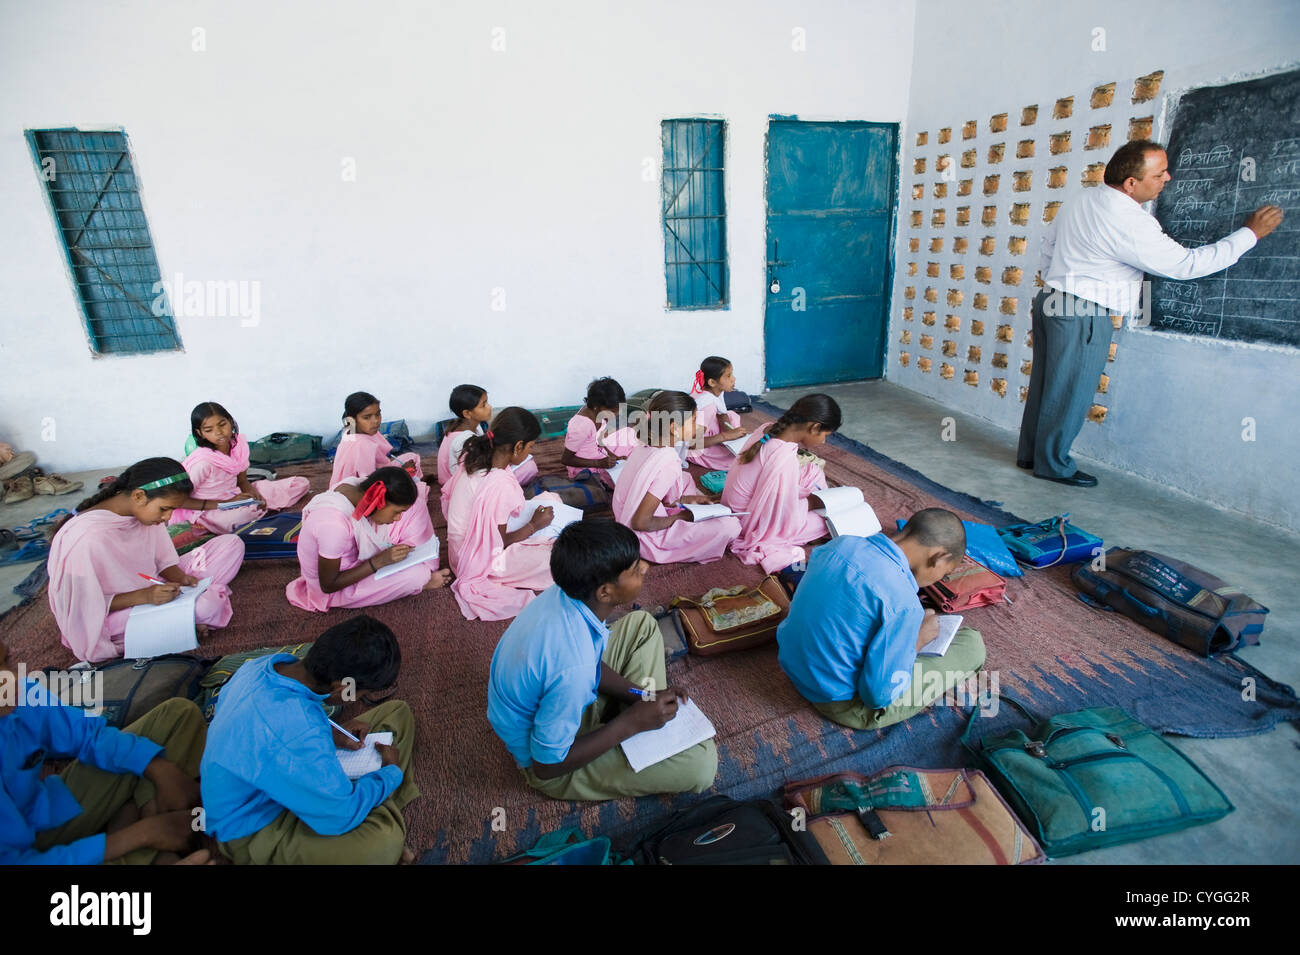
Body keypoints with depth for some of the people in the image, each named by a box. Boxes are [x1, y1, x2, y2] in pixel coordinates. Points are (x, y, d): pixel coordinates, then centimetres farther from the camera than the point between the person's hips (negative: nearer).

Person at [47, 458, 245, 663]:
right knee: (208, 603, -35)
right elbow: (85, 605, -19)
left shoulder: (144, 510, -6)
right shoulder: (88, 539, -27)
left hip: (153, 589, 8)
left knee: (231, 544, -4)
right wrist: (144, 596, -29)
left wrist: (180, 578, -13)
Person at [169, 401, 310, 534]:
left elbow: (242, 480, 7)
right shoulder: (202, 462, -23)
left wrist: (253, 495, -15)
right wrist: (224, 504, -22)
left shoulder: (239, 444, -6)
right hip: (208, 509, -6)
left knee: (302, 483, -2)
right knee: (254, 509, -43)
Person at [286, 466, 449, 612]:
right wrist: (380, 561, -29)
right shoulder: (334, 525, -39)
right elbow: (328, 586, -24)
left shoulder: (354, 486, -16)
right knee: (419, 573, -26)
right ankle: (423, 579, 10)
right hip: (331, 593, -8)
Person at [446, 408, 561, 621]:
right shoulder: (501, 485, -32)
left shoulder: (475, 459, -6)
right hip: (480, 561, -9)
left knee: (550, 499, 7)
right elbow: (498, 543, -22)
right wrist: (533, 526, -10)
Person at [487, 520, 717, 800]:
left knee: (641, 624, 11)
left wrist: (641, 694, -6)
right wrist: (631, 723, -20)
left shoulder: (564, 594, -16)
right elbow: (547, 765, -26)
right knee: (701, 764, -20)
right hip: (548, 759, -8)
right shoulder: (572, 667, -40)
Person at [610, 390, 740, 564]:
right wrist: (680, 517, -11)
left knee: (685, 479, 23)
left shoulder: (644, 449, 0)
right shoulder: (669, 463, -25)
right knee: (730, 525, -17)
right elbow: (640, 523, -27)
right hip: (646, 539, -9)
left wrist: (685, 500, 10)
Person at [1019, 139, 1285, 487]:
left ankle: (1030, 453, 23)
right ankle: (1053, 464, 11)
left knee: (1045, 384, 14)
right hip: (1083, 316, -9)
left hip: (1052, 300, 9)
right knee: (1069, 392, 1)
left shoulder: (1082, 199, 7)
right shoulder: (1130, 223, -17)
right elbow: (1186, 264, -11)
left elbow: (1049, 241, 19)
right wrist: (1251, 233, -1)